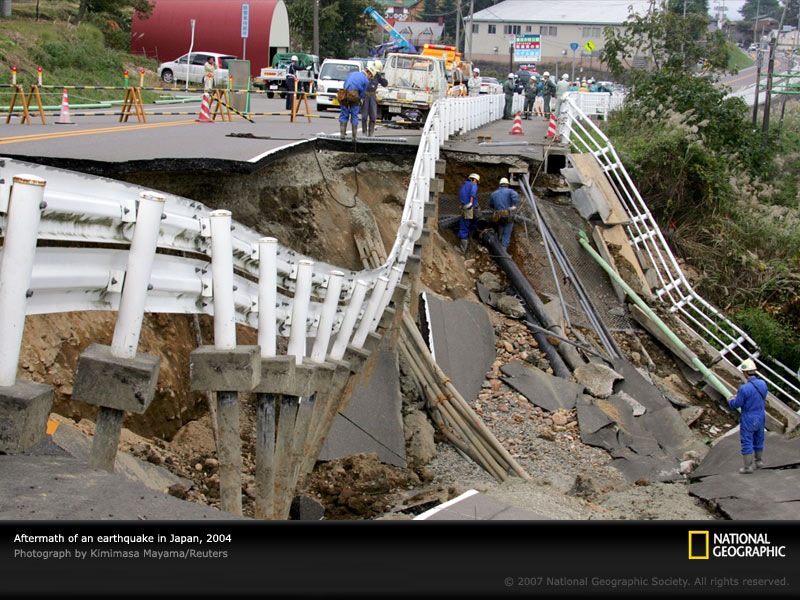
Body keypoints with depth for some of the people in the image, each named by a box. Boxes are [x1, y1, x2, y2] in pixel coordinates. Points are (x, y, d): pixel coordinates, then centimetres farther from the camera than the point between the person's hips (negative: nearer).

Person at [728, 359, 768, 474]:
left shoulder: (744, 389, -26)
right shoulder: (763, 384, -5)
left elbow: (736, 404, -16)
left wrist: (730, 401, 8)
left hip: (748, 419, -6)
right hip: (760, 417, 6)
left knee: (747, 442, 4)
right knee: (758, 440, 22)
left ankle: (748, 467, 10)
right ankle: (759, 461, 36)